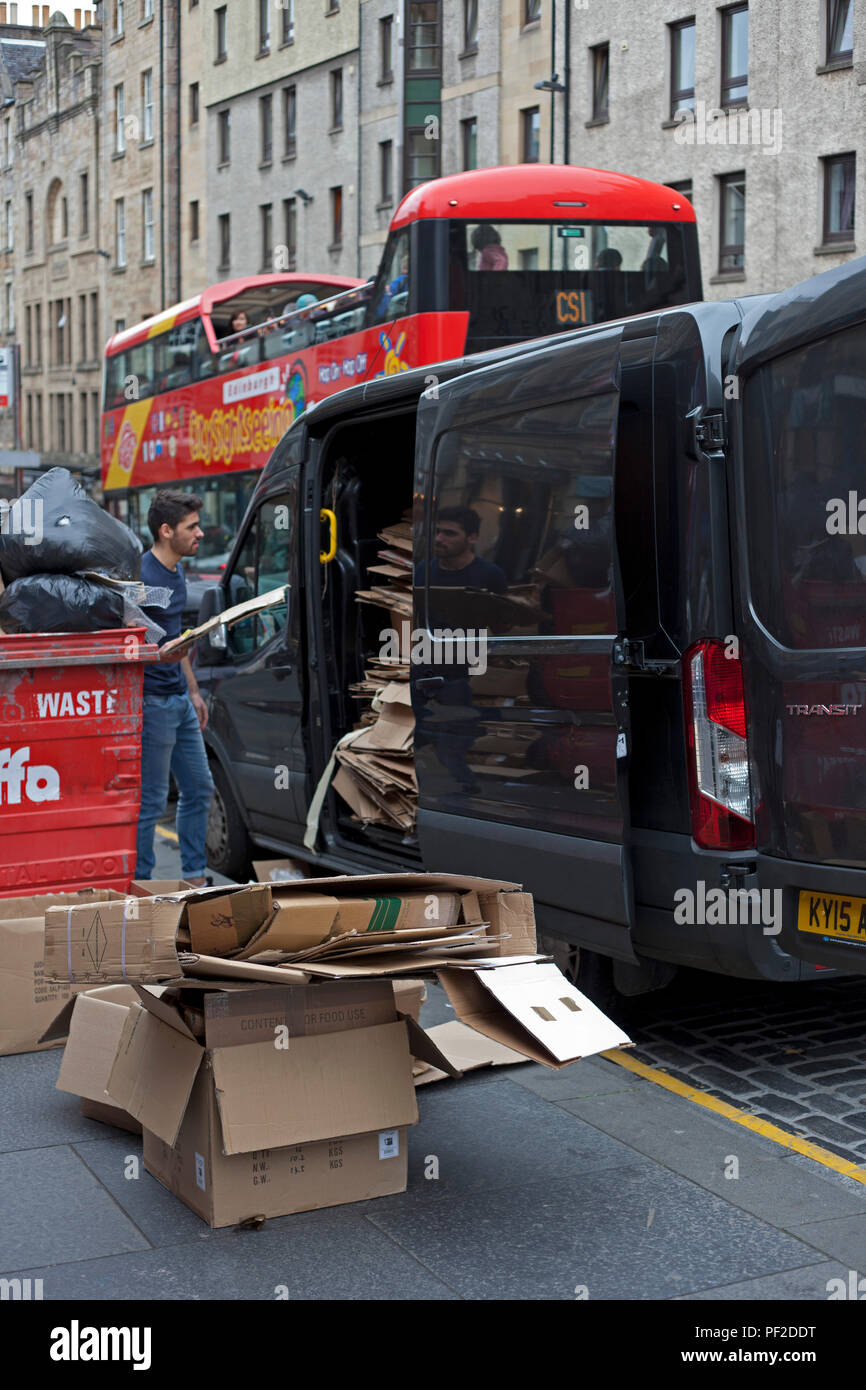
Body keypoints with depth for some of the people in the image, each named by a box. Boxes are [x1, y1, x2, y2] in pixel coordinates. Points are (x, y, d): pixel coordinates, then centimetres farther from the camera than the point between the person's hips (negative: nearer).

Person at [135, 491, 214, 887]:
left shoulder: (176, 571, 12)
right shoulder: (142, 577, -17)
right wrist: (160, 656, -35)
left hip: (180, 701, 10)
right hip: (152, 701, -10)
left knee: (199, 788, 14)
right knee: (150, 801, -4)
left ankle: (195, 879, 24)